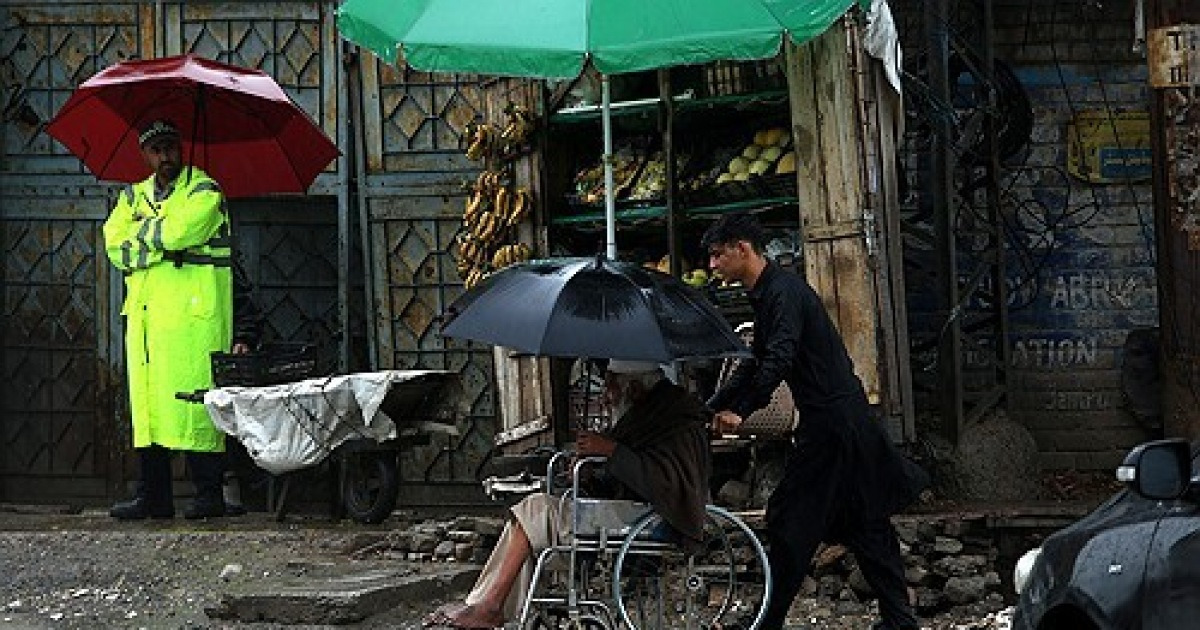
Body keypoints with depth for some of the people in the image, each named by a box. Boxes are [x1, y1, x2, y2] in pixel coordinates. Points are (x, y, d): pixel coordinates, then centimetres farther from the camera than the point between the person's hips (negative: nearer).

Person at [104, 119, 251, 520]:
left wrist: (143, 231, 3)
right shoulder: (133, 196, 20)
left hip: (193, 309, -6)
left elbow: (180, 230, -15)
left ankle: (209, 493, -7)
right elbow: (115, 246, 4)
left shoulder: (205, 192, 3)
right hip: (144, 309, 6)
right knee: (146, 399, 3)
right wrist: (165, 245, -8)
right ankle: (154, 496, 7)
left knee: (192, 397, -10)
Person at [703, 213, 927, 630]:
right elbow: (755, 365, 22)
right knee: (866, 524, 12)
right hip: (845, 419, 10)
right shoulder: (767, 294, 16)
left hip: (829, 421, -10)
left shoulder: (784, 291, -15)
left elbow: (779, 360, -27)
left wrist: (740, 411, -25)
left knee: (788, 521, -5)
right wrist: (709, 408, 17)